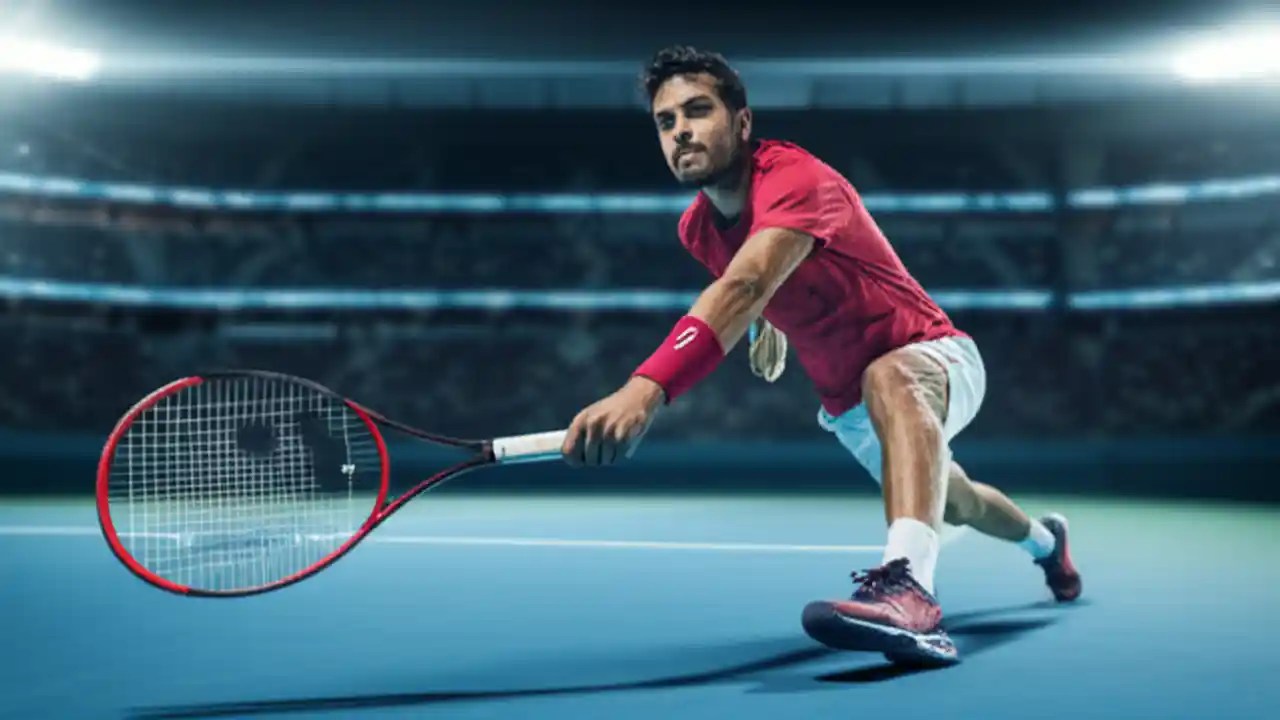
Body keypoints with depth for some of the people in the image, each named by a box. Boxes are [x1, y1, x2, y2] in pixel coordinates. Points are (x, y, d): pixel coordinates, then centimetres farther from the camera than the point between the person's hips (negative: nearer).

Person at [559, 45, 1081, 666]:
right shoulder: (696, 229, -7)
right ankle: (1046, 541, 64)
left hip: (931, 360, -8)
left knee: (890, 378, -44)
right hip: (847, 408, 8)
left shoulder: (797, 178, -32)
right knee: (955, 505, 30)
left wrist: (647, 388, -64)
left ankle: (908, 587, -64)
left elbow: (744, 289, -53)